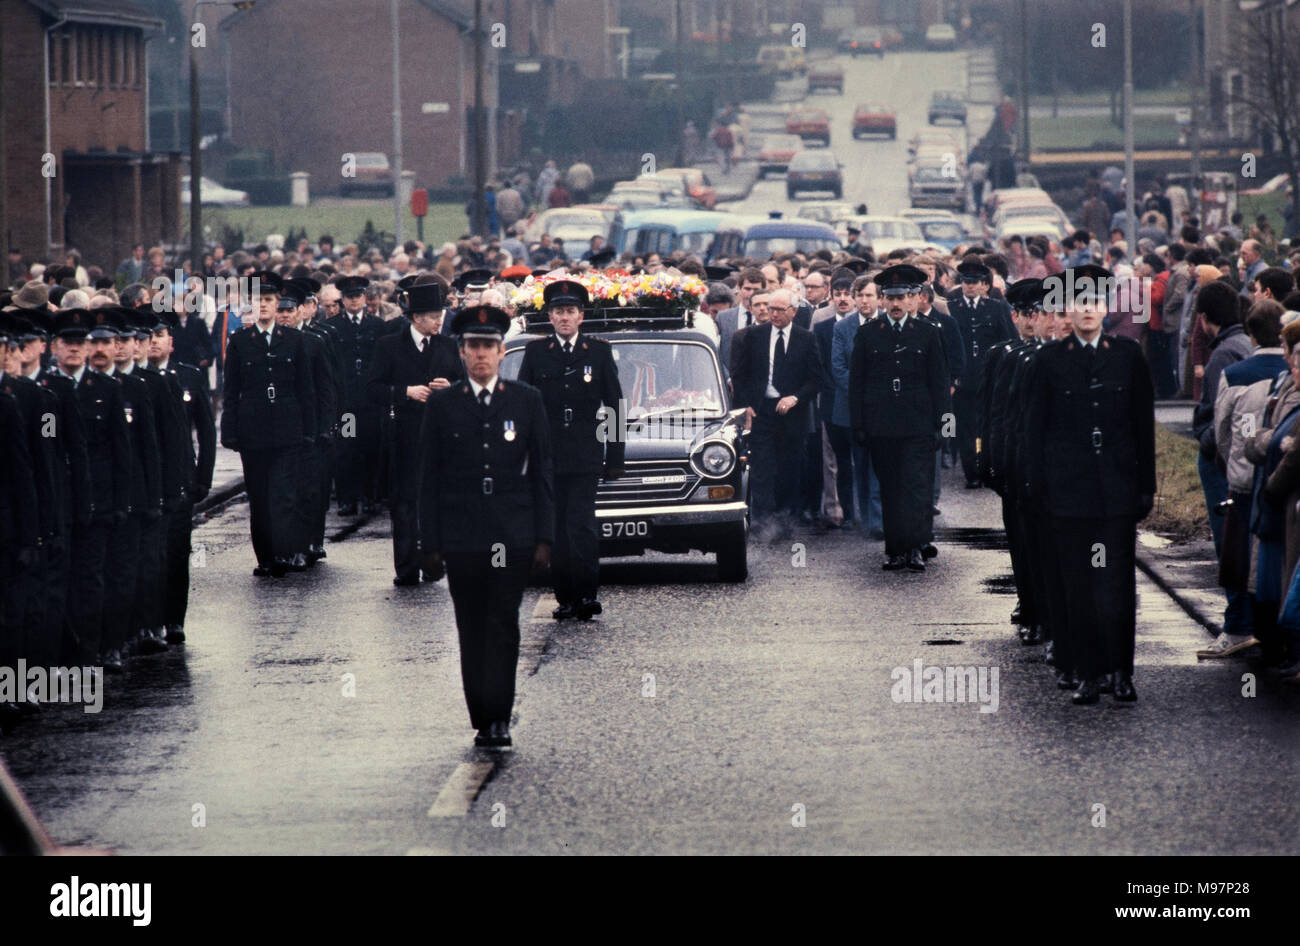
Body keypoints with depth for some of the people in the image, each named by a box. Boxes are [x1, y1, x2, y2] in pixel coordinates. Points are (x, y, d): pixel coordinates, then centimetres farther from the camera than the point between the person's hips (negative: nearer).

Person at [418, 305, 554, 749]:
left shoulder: (527, 402, 6)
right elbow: (429, 479, 6)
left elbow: (542, 474, 7)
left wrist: (544, 538, 0)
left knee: (503, 626, -10)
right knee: (472, 632, 3)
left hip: (513, 536, -1)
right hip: (461, 538, 1)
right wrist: (429, 543, 1)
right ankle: (484, 723, 9)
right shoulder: (442, 405, 7)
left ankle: (499, 719, -11)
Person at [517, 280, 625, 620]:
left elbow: (614, 407, 9)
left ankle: (587, 594, -8)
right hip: (546, 457, 2)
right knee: (556, 532, 2)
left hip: (585, 457, -2)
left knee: (580, 526, -13)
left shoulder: (599, 352, 7)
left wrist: (615, 458, 4)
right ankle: (566, 598, 8)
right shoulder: (536, 352, 8)